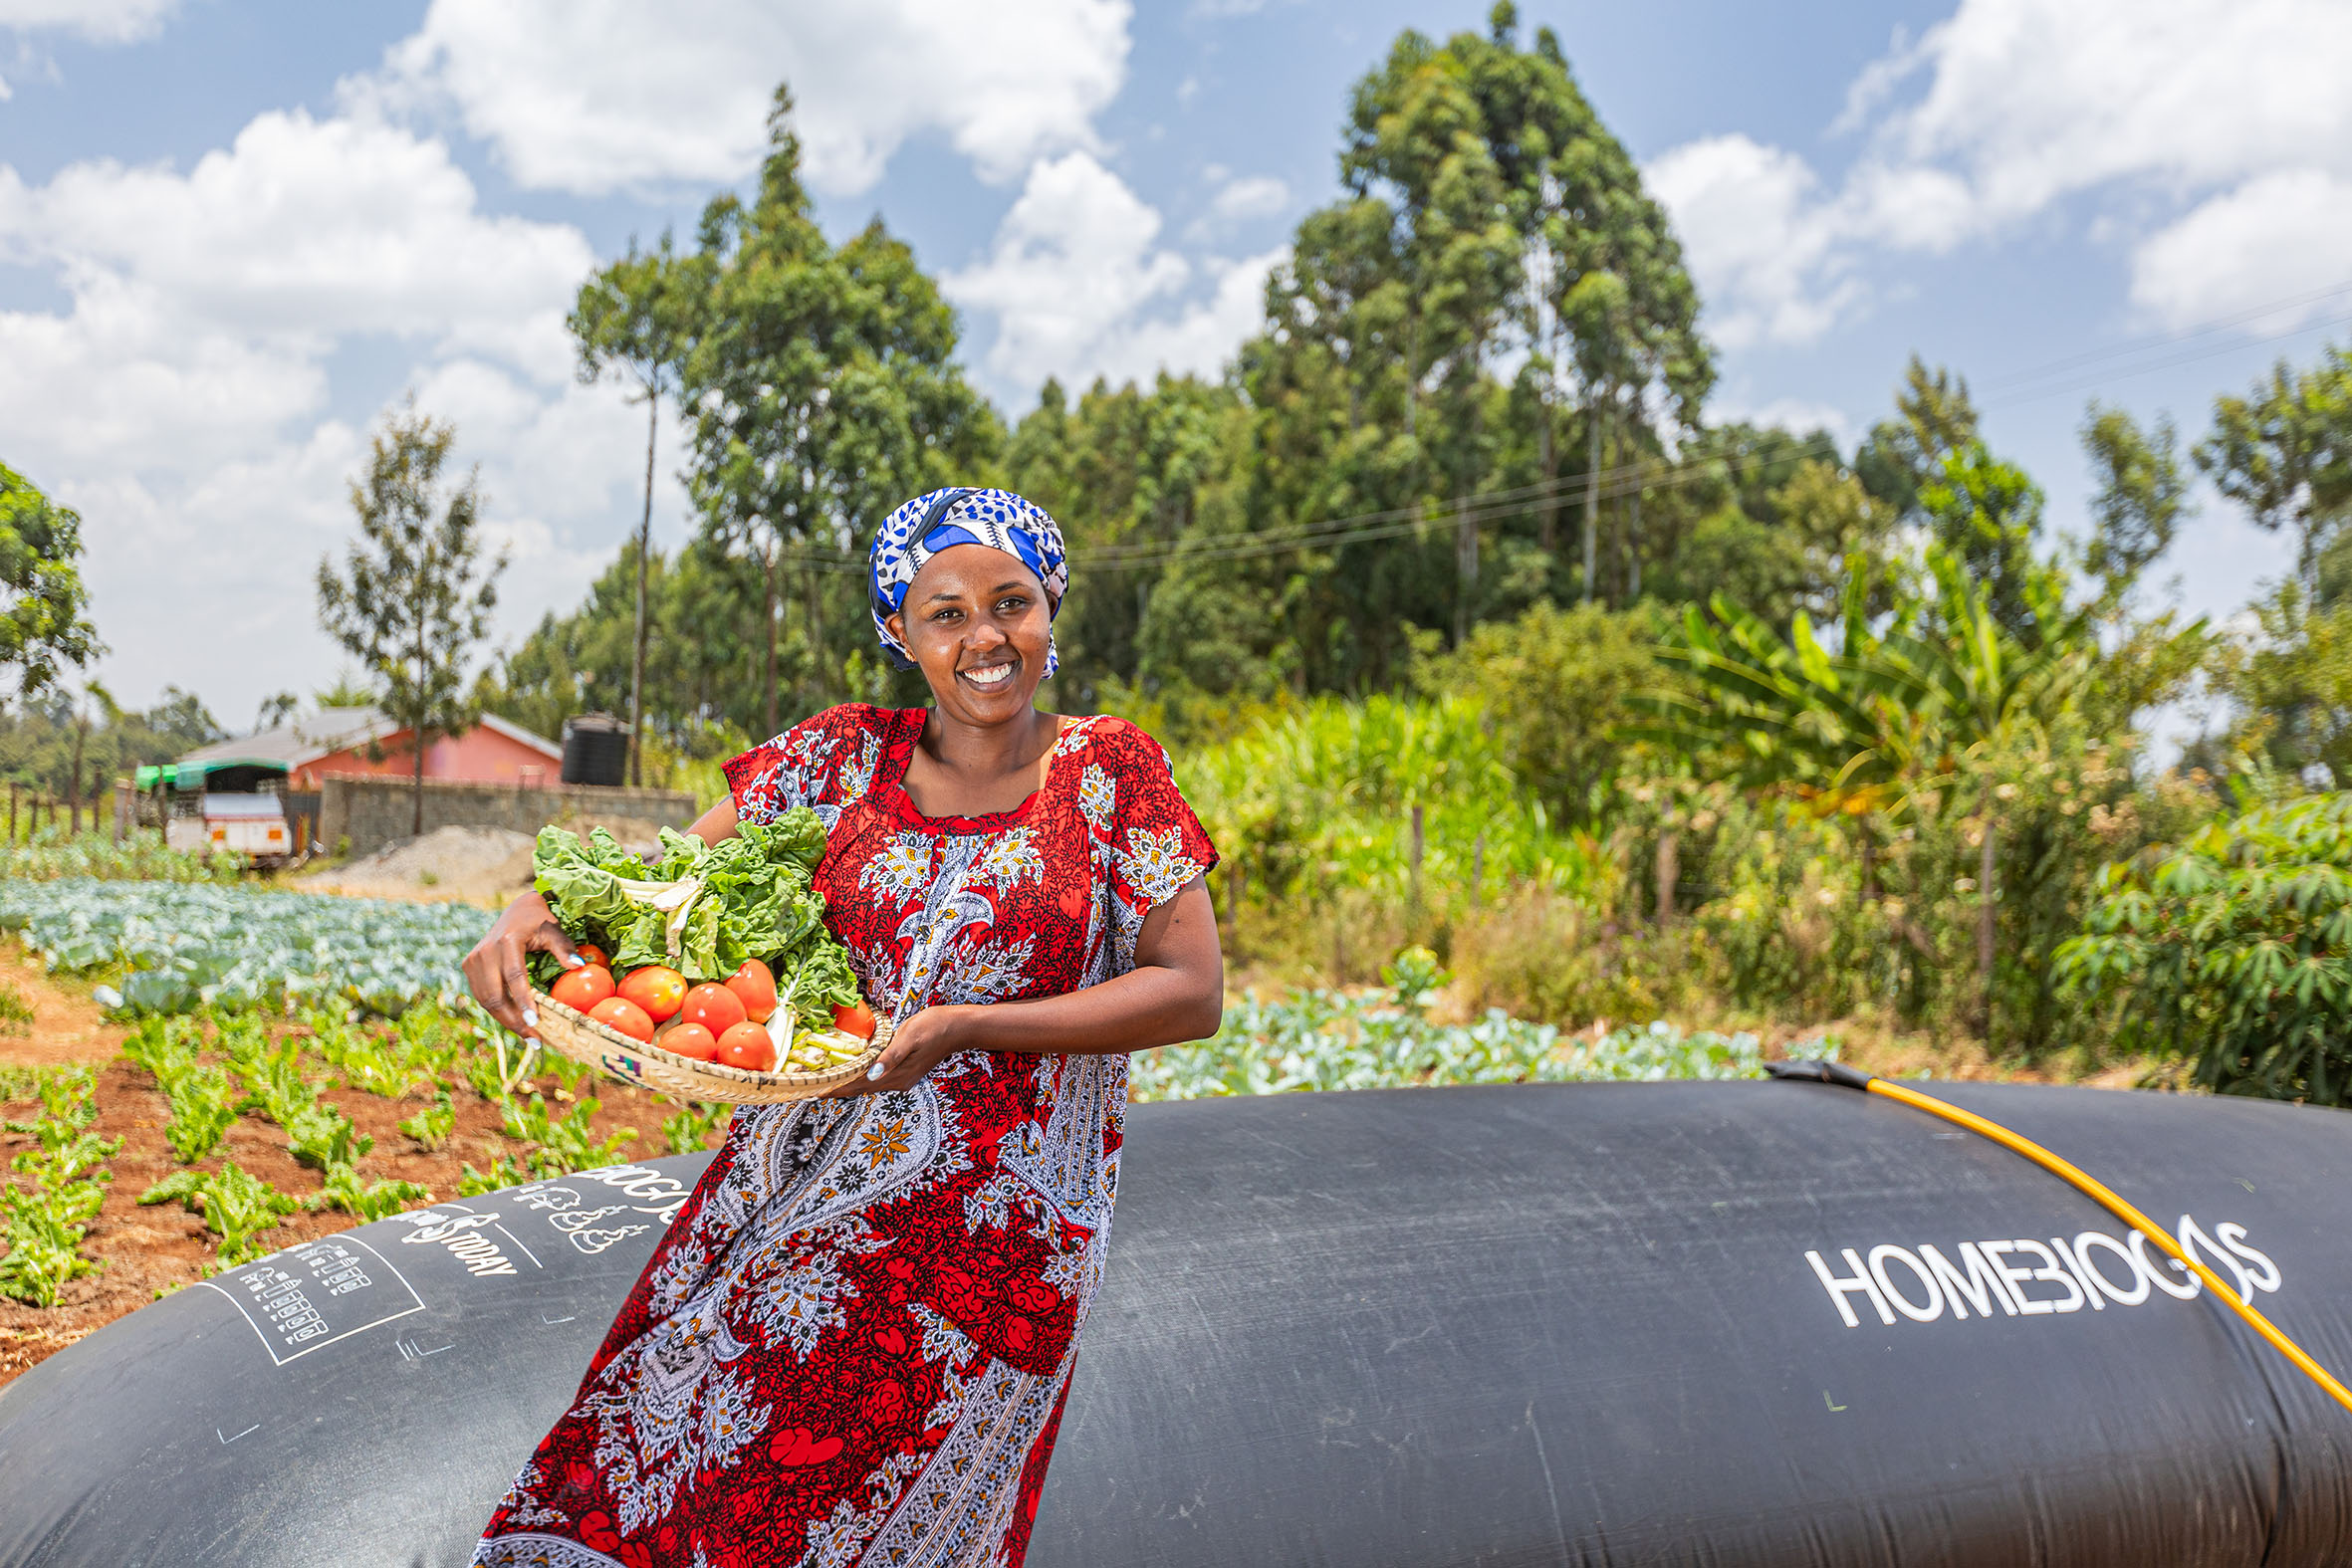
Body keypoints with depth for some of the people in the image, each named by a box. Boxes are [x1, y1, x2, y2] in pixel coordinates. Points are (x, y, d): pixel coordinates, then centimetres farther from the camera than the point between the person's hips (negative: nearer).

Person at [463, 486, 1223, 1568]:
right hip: (793, 1188, 3)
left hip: (991, 1226, -2)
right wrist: (534, 912, -17)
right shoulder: (842, 755, 4)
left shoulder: (1110, 773, -3)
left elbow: (1193, 991, -8)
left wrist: (968, 1027, -18)